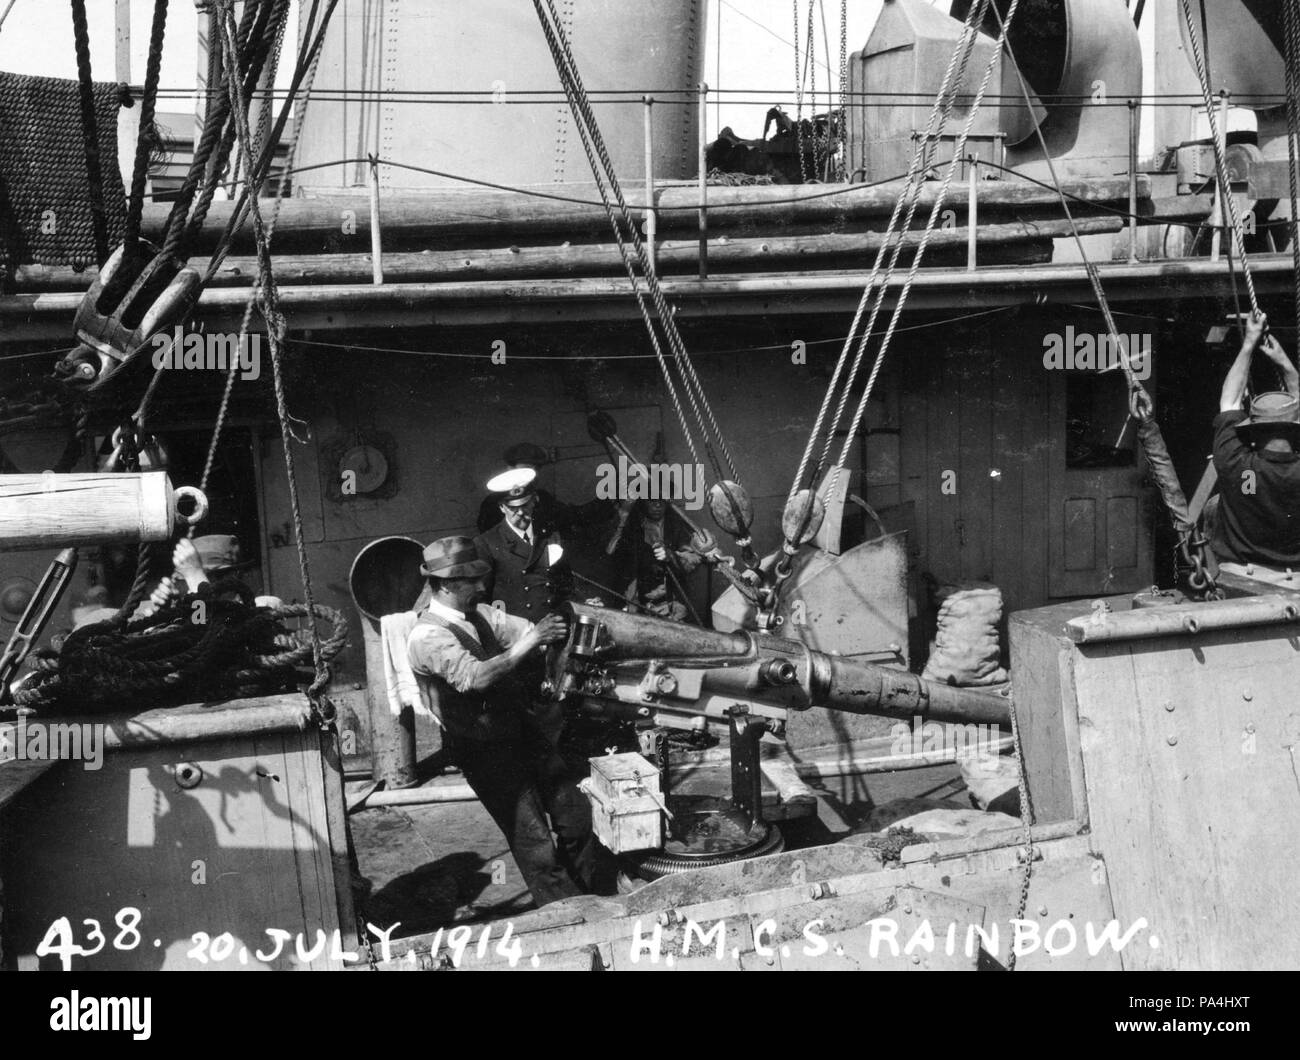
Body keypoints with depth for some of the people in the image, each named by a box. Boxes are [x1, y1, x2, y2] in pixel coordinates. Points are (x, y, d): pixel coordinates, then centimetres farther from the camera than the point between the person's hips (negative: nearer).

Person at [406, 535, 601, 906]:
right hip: (484, 749, -7)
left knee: (576, 815, 7)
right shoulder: (429, 636, -19)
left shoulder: (478, 615, 7)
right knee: (534, 844, -4)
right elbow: (475, 677, -33)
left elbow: (524, 629, 2)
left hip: (519, 729, 7)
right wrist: (528, 643, -33)